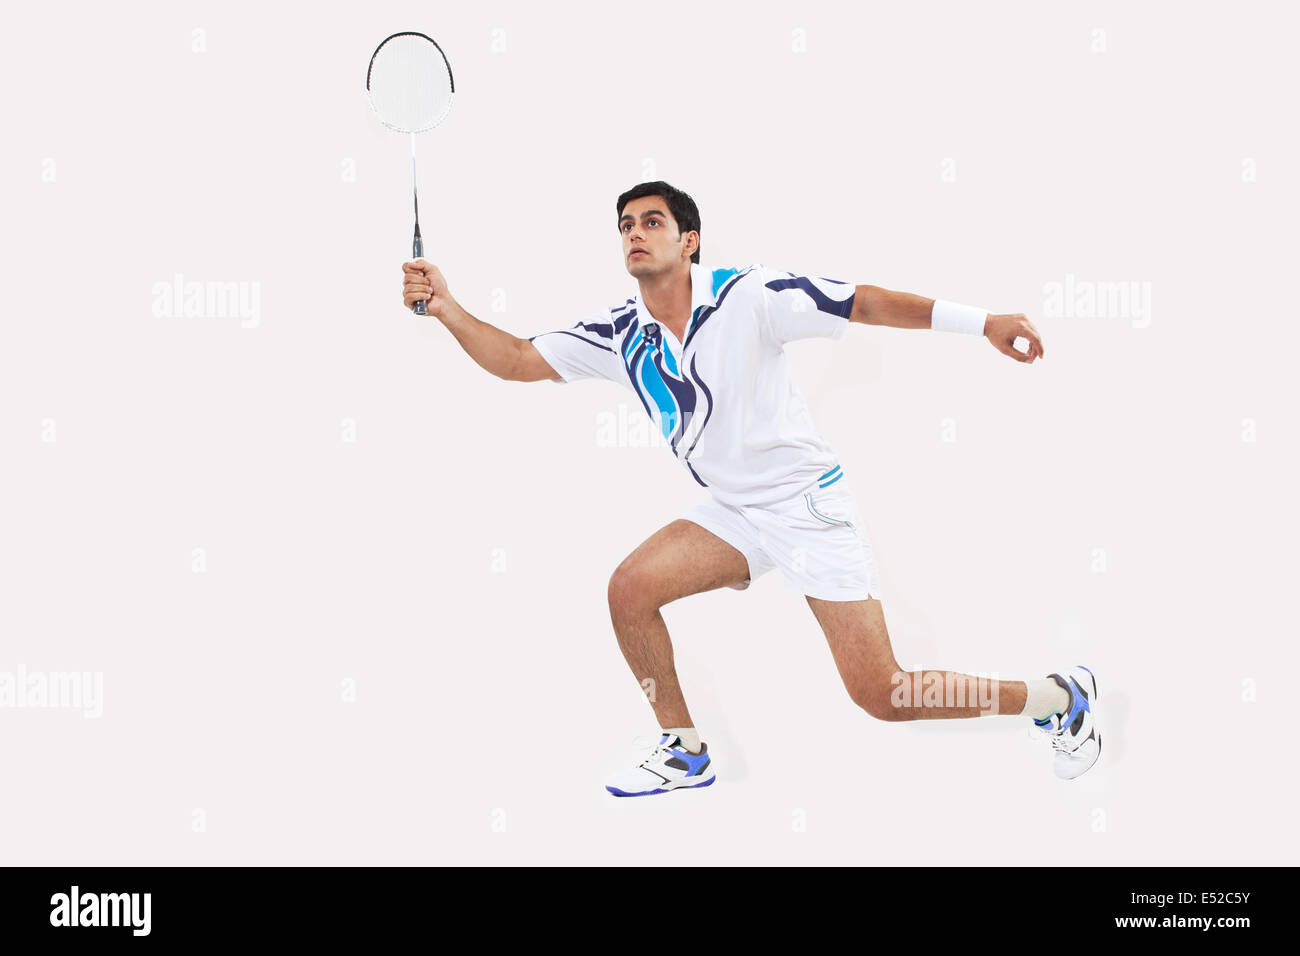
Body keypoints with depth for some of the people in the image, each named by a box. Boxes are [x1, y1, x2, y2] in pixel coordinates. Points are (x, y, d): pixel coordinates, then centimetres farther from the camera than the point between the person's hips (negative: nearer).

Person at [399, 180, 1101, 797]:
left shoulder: (746, 295, -16)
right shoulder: (618, 335, 0)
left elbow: (861, 303, -16)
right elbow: (518, 360, -1)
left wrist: (981, 322, -21)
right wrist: (447, 309, -17)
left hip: (807, 500, -6)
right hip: (735, 512, 6)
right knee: (630, 589, -9)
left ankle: (1062, 696, 10)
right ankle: (685, 754, 11)